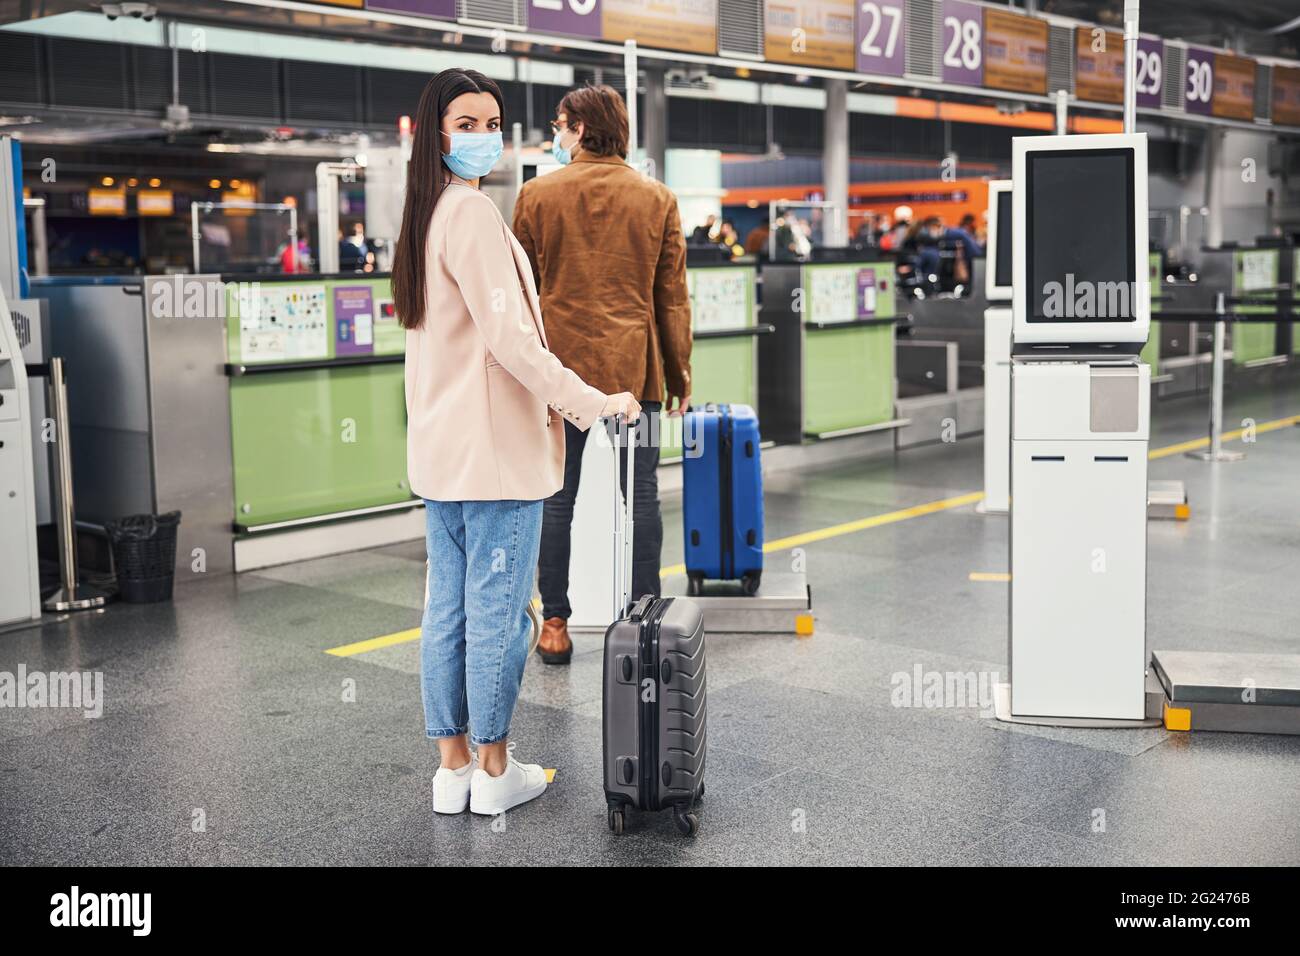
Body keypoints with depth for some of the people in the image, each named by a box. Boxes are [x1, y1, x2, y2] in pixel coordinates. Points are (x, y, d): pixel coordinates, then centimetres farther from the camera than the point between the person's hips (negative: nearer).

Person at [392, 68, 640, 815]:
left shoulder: (427, 214, 15)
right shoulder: (474, 213, -14)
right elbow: (509, 336, -22)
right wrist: (590, 403, -20)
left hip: (443, 446, 9)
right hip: (495, 446, -9)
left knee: (449, 608, 11)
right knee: (498, 611, 0)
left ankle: (454, 768, 20)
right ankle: (495, 772, 11)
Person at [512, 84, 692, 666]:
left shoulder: (537, 195, 0)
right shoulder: (657, 199, 2)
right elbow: (673, 298, 4)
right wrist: (679, 375, 11)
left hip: (559, 369, 0)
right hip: (634, 370, 1)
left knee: (556, 500, 7)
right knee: (640, 498, 8)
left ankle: (555, 624, 11)